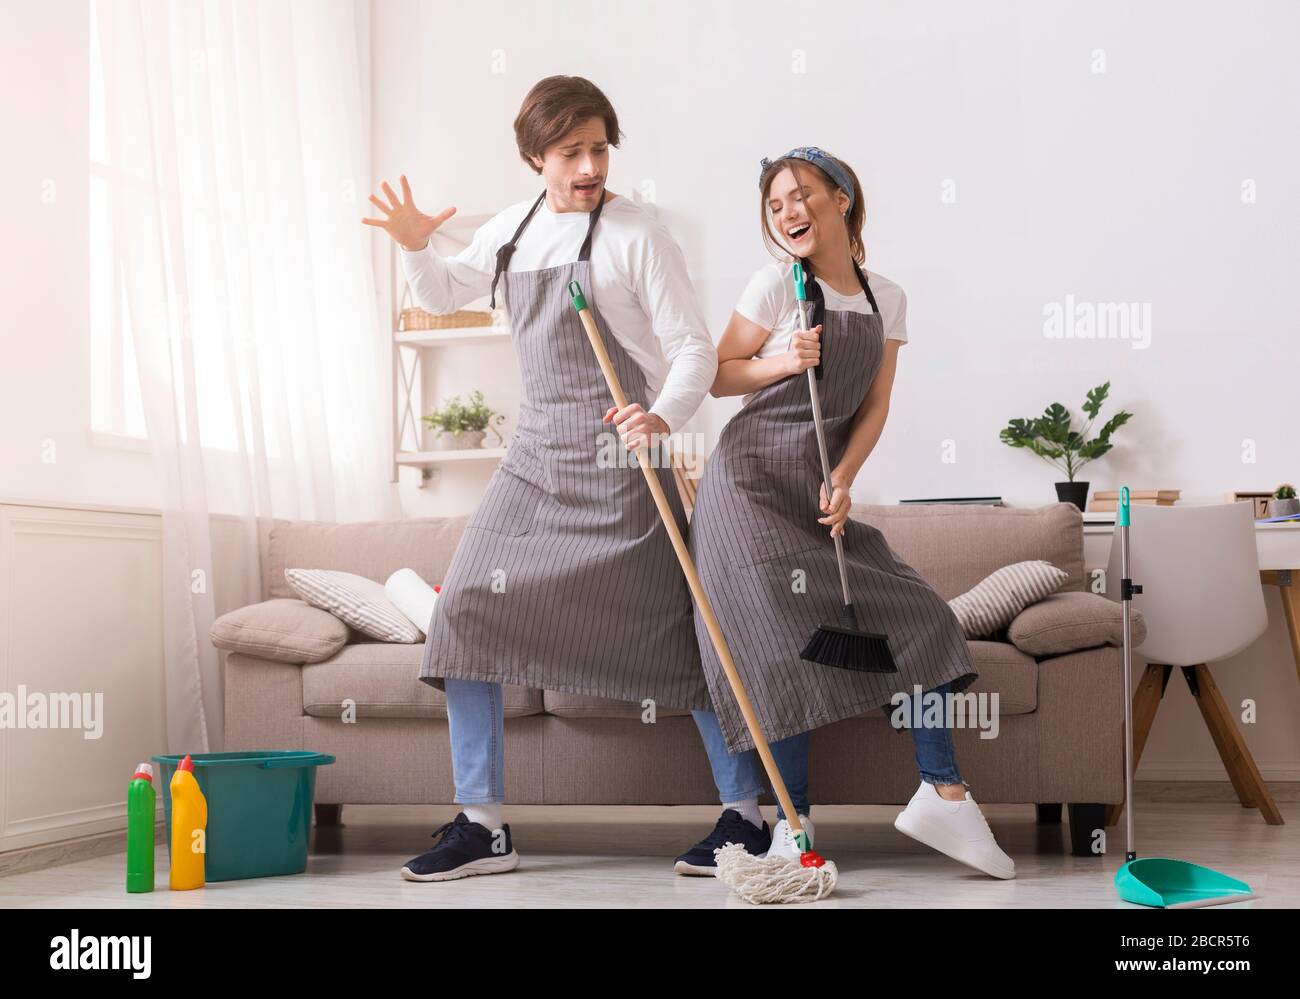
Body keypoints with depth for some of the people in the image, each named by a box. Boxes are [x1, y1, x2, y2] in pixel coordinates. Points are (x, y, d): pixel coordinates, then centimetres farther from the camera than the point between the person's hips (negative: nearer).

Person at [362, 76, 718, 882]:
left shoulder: (636, 235, -6)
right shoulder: (511, 231, 12)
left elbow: (694, 349, -9)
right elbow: (444, 296, 27)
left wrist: (664, 417, -28)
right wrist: (415, 248, 6)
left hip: (621, 456, -6)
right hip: (538, 454, 6)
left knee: (673, 630, -4)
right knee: (468, 606, -4)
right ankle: (484, 826, 3)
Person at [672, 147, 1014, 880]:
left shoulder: (886, 299, 10)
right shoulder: (779, 283, -4)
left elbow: (875, 407, 6)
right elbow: (720, 375, 1)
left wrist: (842, 479, -8)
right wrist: (784, 361, -16)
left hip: (821, 486, 5)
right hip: (755, 478, -5)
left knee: (918, 616, -1)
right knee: (783, 636, -12)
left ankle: (944, 793, 4)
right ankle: (791, 823, -4)